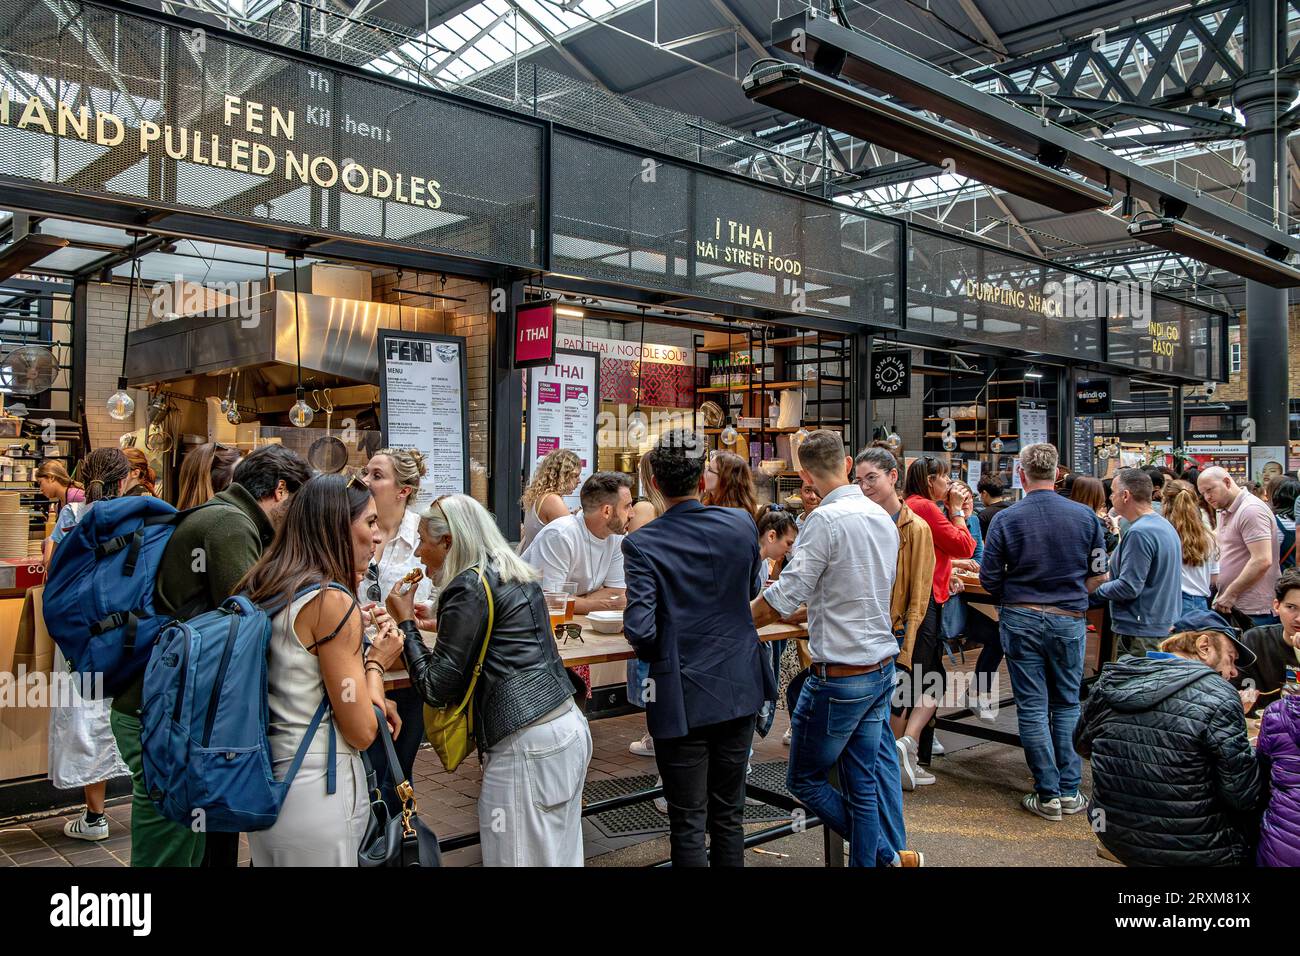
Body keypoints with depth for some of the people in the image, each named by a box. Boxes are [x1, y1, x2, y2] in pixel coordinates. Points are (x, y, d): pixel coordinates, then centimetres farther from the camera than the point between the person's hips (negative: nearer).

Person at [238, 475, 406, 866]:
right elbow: (361, 733, -15)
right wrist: (376, 663, 0)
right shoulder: (331, 600, -18)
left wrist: (371, 702, 8)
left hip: (264, 789, 8)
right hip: (316, 794, -8)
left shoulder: (259, 589, 6)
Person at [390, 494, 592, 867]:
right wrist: (443, 624, 19)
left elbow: (437, 688, -9)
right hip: (569, 725, 9)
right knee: (559, 856, 17)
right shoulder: (516, 575, 15)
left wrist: (406, 623, 2)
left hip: (527, 744, -9)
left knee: (518, 857, 2)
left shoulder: (469, 587, -11)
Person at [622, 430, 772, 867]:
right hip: (739, 688, 4)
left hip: (682, 699, -4)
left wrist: (653, 655, 1)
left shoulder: (642, 544, -15)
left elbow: (640, 631, -20)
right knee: (729, 814, 18)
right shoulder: (740, 524, -4)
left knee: (688, 825, 7)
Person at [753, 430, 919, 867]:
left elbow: (784, 597, -19)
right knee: (864, 780, 14)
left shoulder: (825, 520, -17)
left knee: (804, 779, 8)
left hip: (840, 675, -8)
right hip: (882, 667, 8)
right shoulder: (882, 517, 8)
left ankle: (887, 855, 15)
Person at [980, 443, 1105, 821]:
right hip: (1069, 619, 2)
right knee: (1067, 704, 14)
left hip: (1021, 619, -2)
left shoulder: (1005, 519, -9)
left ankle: (1048, 794, 8)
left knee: (1033, 707, 5)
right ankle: (1070, 790, 16)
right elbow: (1098, 567, 7)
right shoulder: (1085, 516, -4)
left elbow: (989, 579, -7)